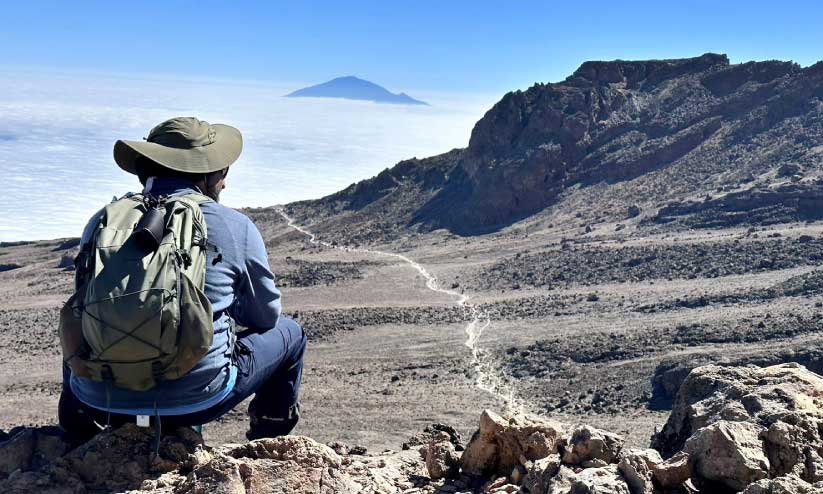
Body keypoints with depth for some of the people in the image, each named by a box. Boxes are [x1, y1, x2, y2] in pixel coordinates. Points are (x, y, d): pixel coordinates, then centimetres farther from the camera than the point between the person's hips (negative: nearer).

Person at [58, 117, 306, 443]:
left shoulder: (103, 221, 4)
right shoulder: (236, 226, -5)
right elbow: (265, 316, 7)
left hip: (98, 399, 5)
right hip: (194, 400, -4)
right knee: (288, 333, 21)